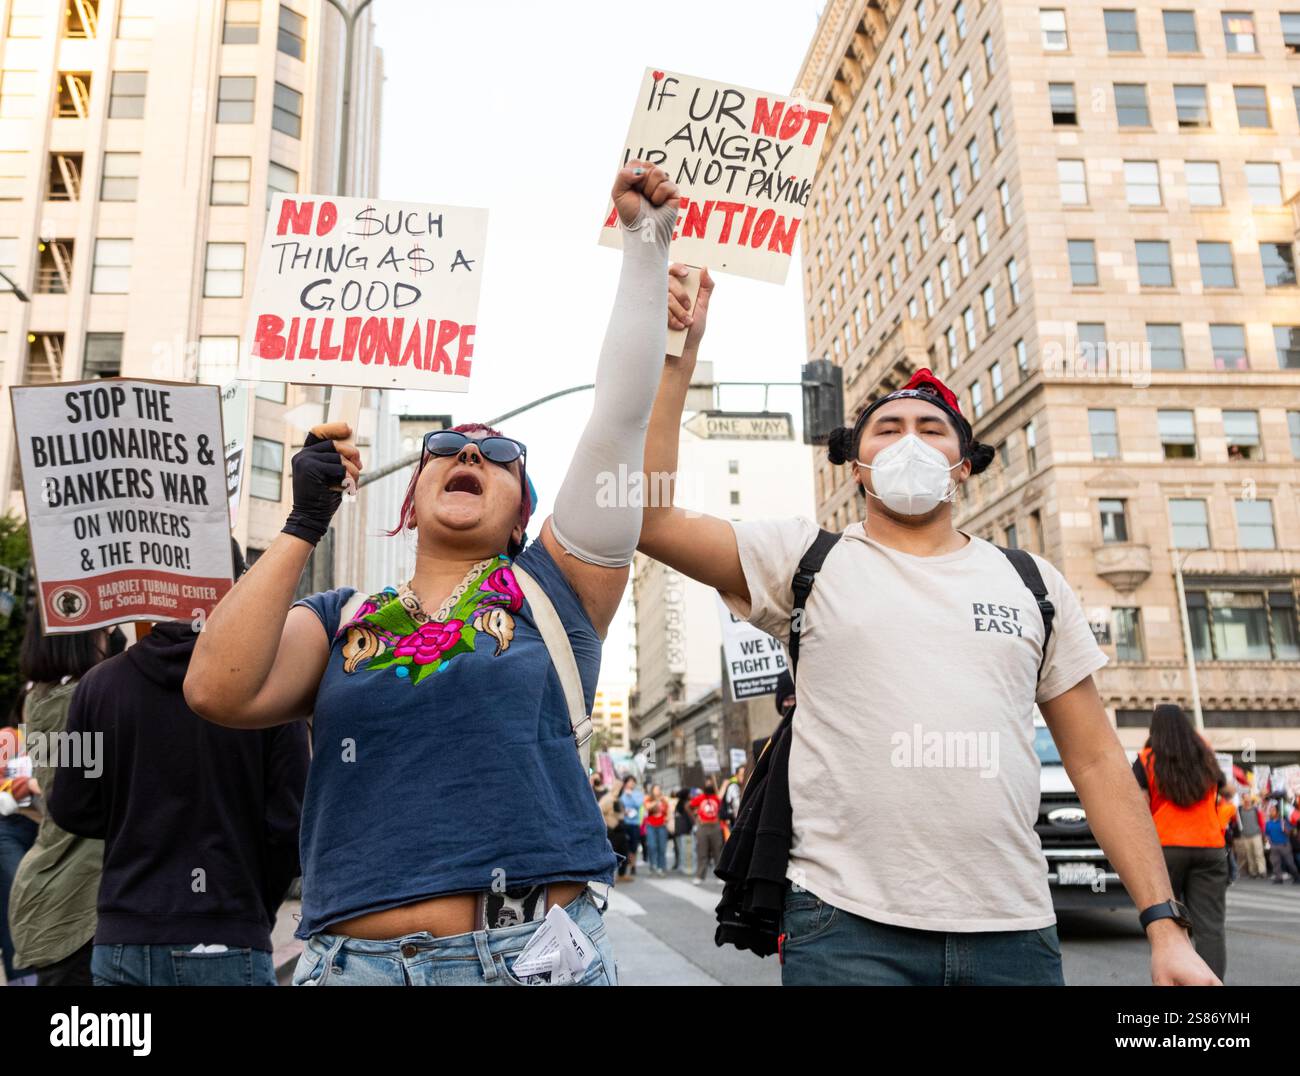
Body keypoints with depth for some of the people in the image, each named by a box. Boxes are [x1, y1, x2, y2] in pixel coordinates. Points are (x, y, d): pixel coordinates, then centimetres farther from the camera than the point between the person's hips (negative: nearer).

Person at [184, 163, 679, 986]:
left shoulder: (551, 588, 5)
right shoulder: (339, 619, 10)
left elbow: (621, 414, -1)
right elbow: (218, 690, -8)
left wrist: (646, 242, -2)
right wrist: (304, 524, -6)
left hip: (537, 951, -1)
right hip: (352, 957, 1)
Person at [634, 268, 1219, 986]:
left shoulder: (1031, 582, 11)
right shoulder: (807, 559, 4)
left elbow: (1096, 760, 11)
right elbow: (650, 517, -7)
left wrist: (1165, 926, 4)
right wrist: (678, 352, -9)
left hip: (1014, 932, 3)